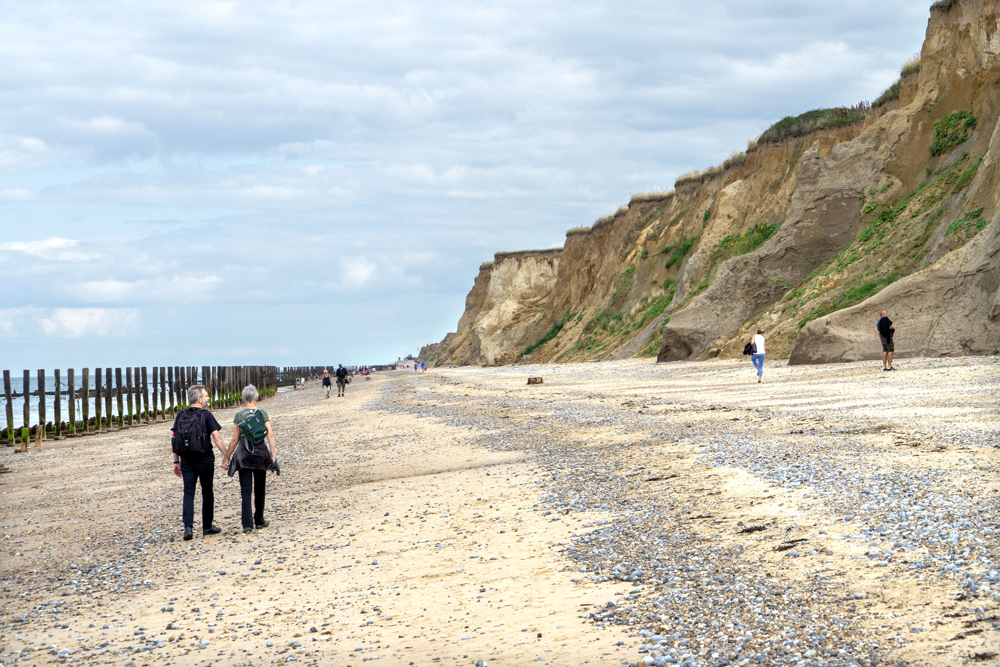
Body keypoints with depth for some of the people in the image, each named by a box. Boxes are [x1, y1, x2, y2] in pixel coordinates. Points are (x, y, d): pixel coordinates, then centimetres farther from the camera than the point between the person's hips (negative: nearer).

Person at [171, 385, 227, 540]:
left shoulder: (180, 415, 5)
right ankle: (207, 526, 20)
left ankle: (188, 526, -18)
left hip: (187, 460, 2)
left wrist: (176, 462, 12)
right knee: (207, 493, 12)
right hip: (205, 459, -2)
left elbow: (175, 439, 6)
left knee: (188, 494, -1)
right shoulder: (206, 415, -7)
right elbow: (217, 438, -13)